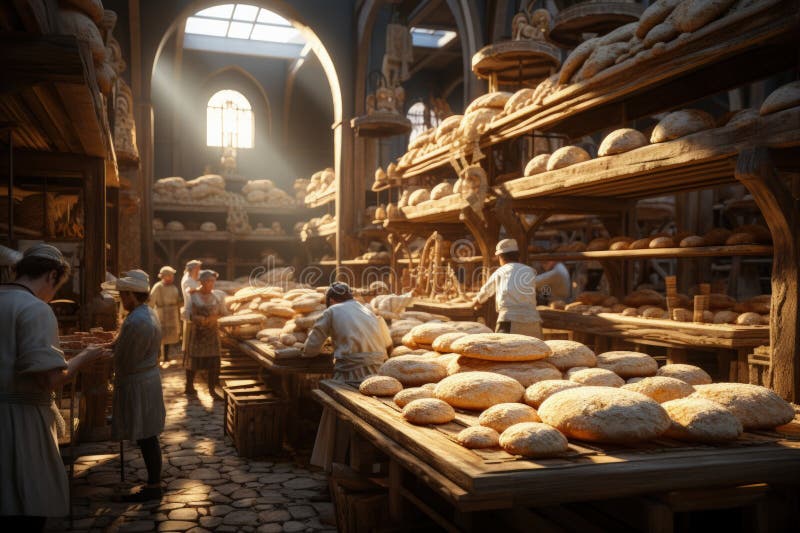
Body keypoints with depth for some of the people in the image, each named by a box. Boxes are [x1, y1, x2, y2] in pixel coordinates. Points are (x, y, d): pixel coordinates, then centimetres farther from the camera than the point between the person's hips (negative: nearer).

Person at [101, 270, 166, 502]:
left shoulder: (136, 321, -23)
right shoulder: (148, 313, 10)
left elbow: (125, 360, -17)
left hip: (138, 385, -10)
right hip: (148, 377, 10)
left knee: (146, 437, -1)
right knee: (148, 437, 16)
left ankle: (153, 486, 9)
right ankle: (154, 483, 24)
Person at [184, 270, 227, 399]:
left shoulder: (217, 296, -1)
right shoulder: (193, 296, -7)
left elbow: (224, 313, 5)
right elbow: (186, 314, -5)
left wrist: (215, 317, -14)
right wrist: (196, 318, -23)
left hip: (212, 332, 2)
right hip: (196, 332, -2)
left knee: (213, 361, -1)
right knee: (193, 359, 9)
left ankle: (212, 389, 10)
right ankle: (189, 386, 28)